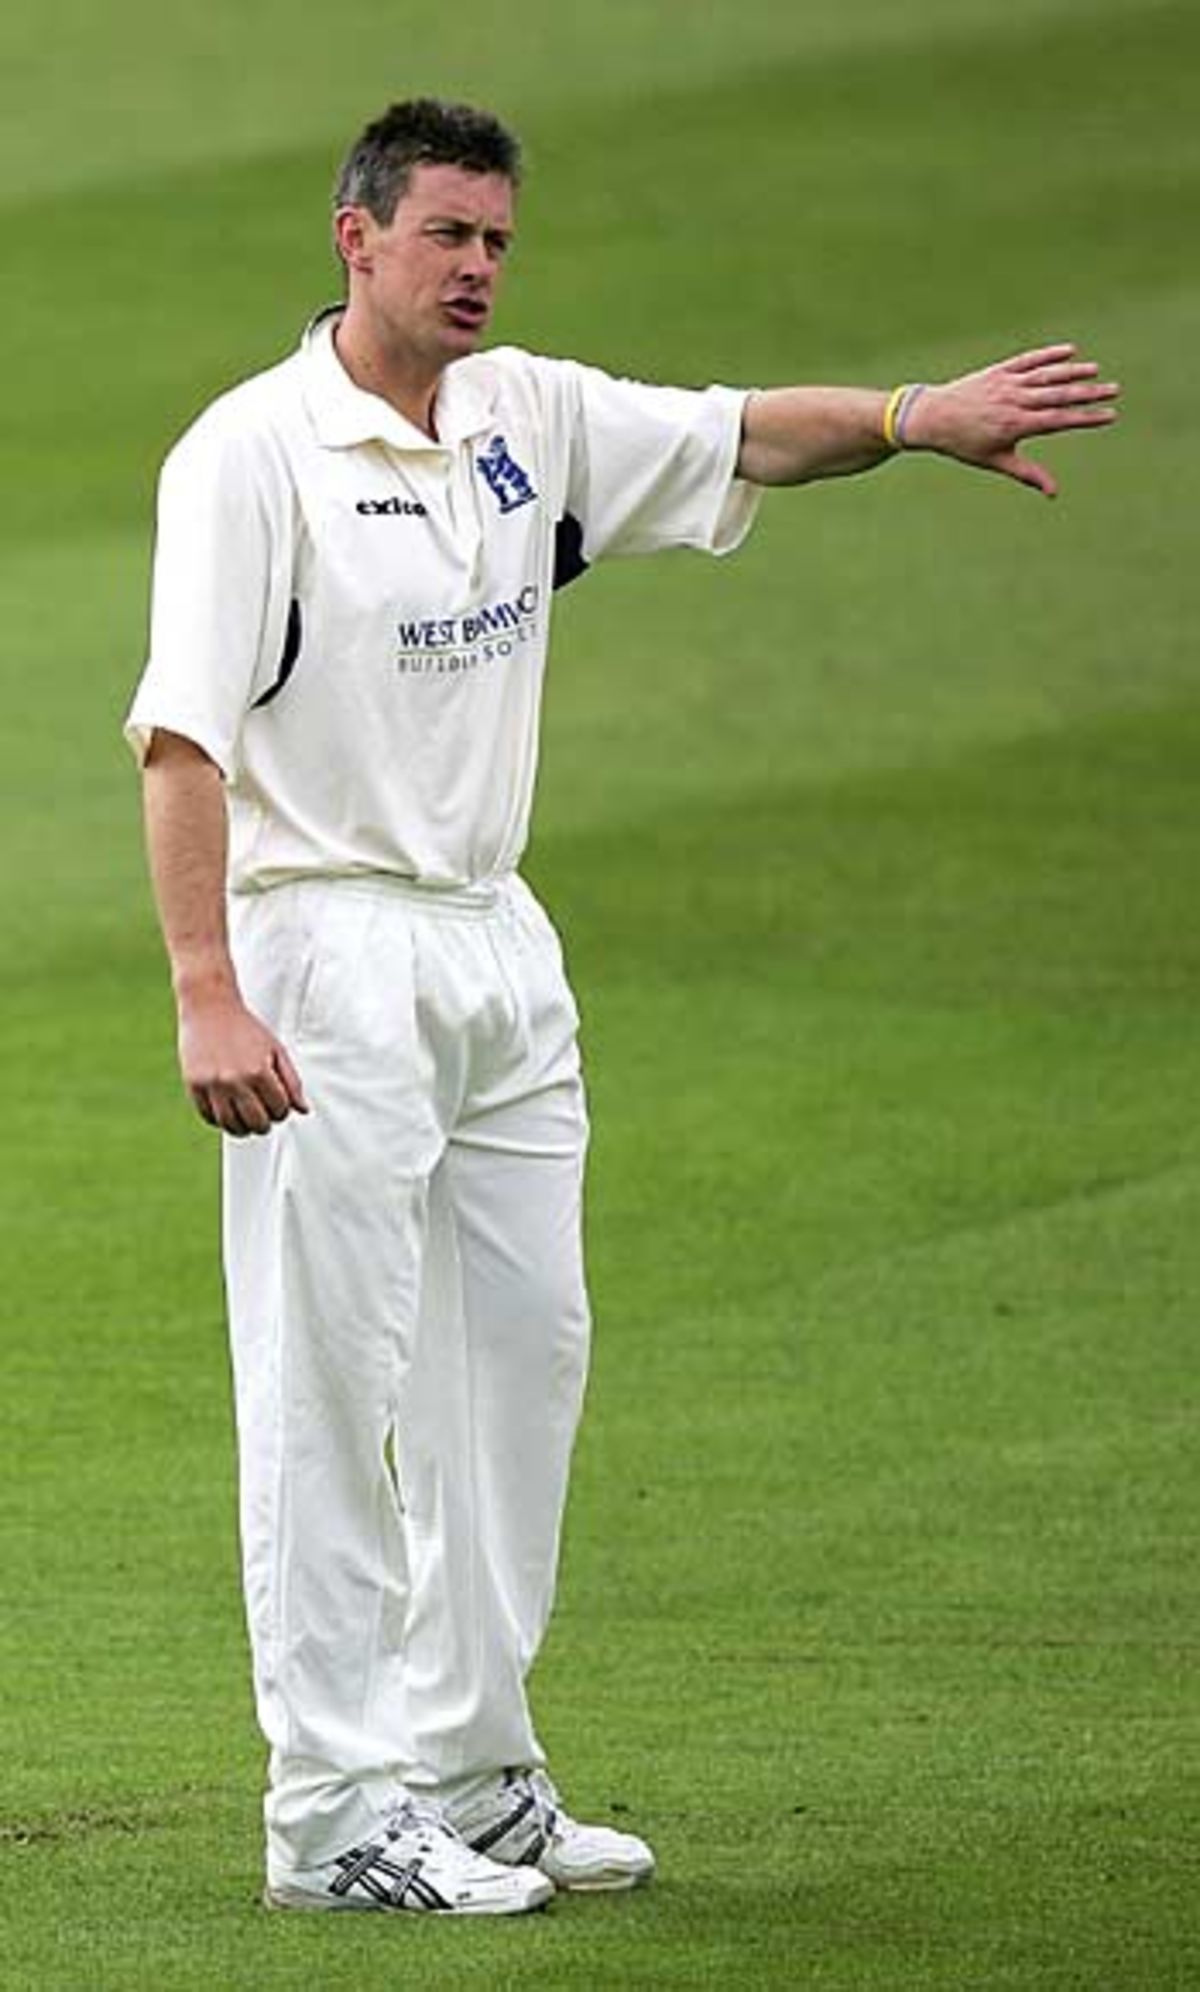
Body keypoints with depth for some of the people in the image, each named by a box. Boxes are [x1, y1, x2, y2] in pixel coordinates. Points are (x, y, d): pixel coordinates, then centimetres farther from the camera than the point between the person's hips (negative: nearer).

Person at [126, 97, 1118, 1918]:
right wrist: (208, 997, -24)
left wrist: (918, 418, -5)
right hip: (327, 950, -8)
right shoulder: (252, 453, -12)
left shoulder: (532, 416, 9)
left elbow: (738, 438, 14)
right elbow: (182, 737, -16)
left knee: (524, 1355, 11)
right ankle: (331, 1814, -2)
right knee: (330, 1390, -5)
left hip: (502, 949, 8)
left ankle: (473, 1773, 20)